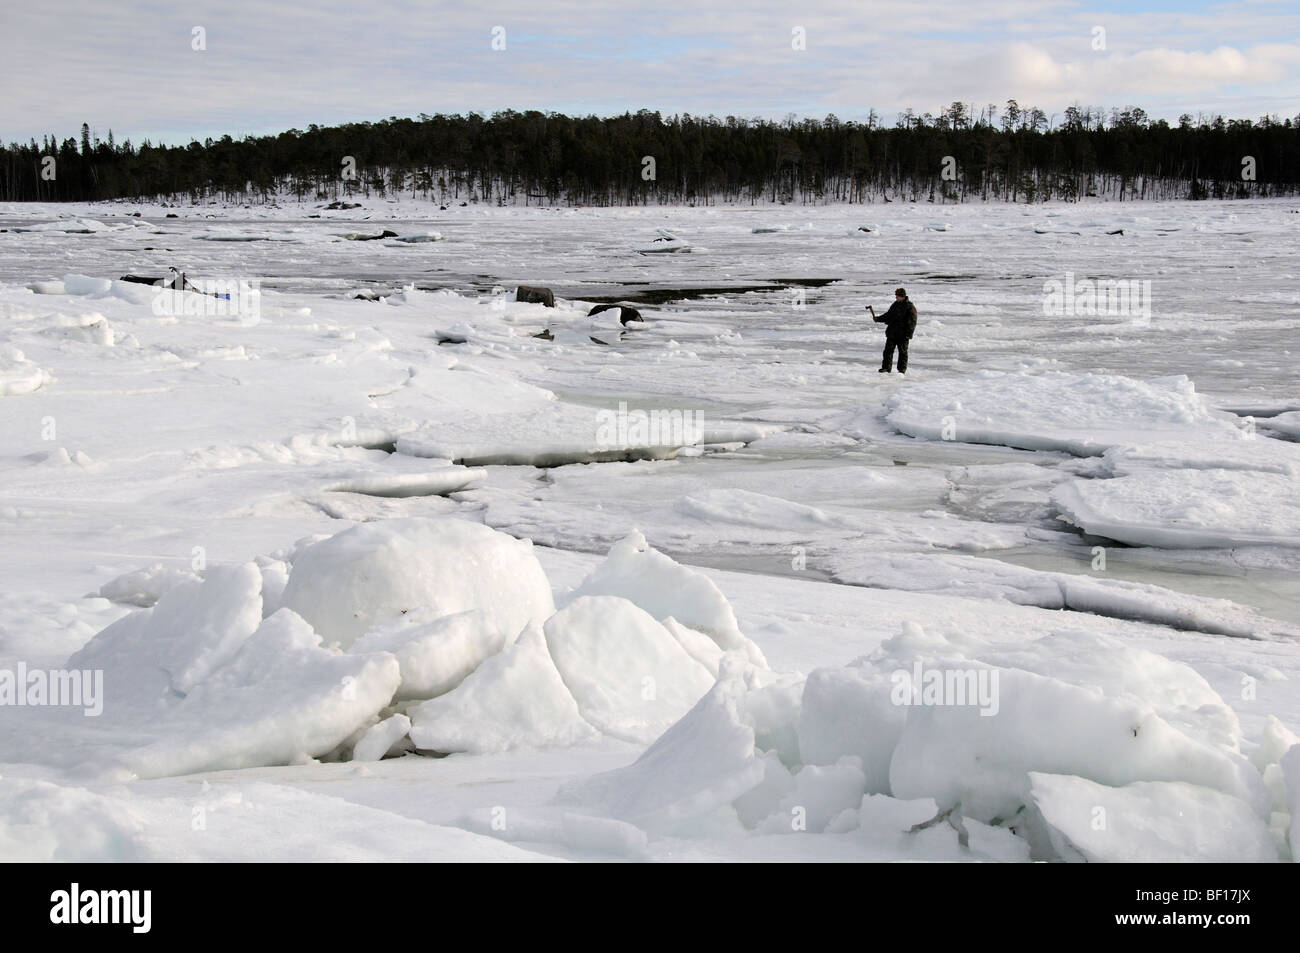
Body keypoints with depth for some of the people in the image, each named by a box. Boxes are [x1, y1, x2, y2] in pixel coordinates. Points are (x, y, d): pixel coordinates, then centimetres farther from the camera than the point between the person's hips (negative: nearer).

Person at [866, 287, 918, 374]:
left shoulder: (910, 307, -8)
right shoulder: (895, 305, 13)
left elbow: (912, 321, -11)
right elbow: (888, 316, 23)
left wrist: (908, 334, -18)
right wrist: (877, 319, 11)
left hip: (902, 334, -6)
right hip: (892, 332, 6)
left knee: (902, 352, 2)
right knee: (888, 350, 3)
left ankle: (902, 369, 8)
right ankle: (886, 367, 6)